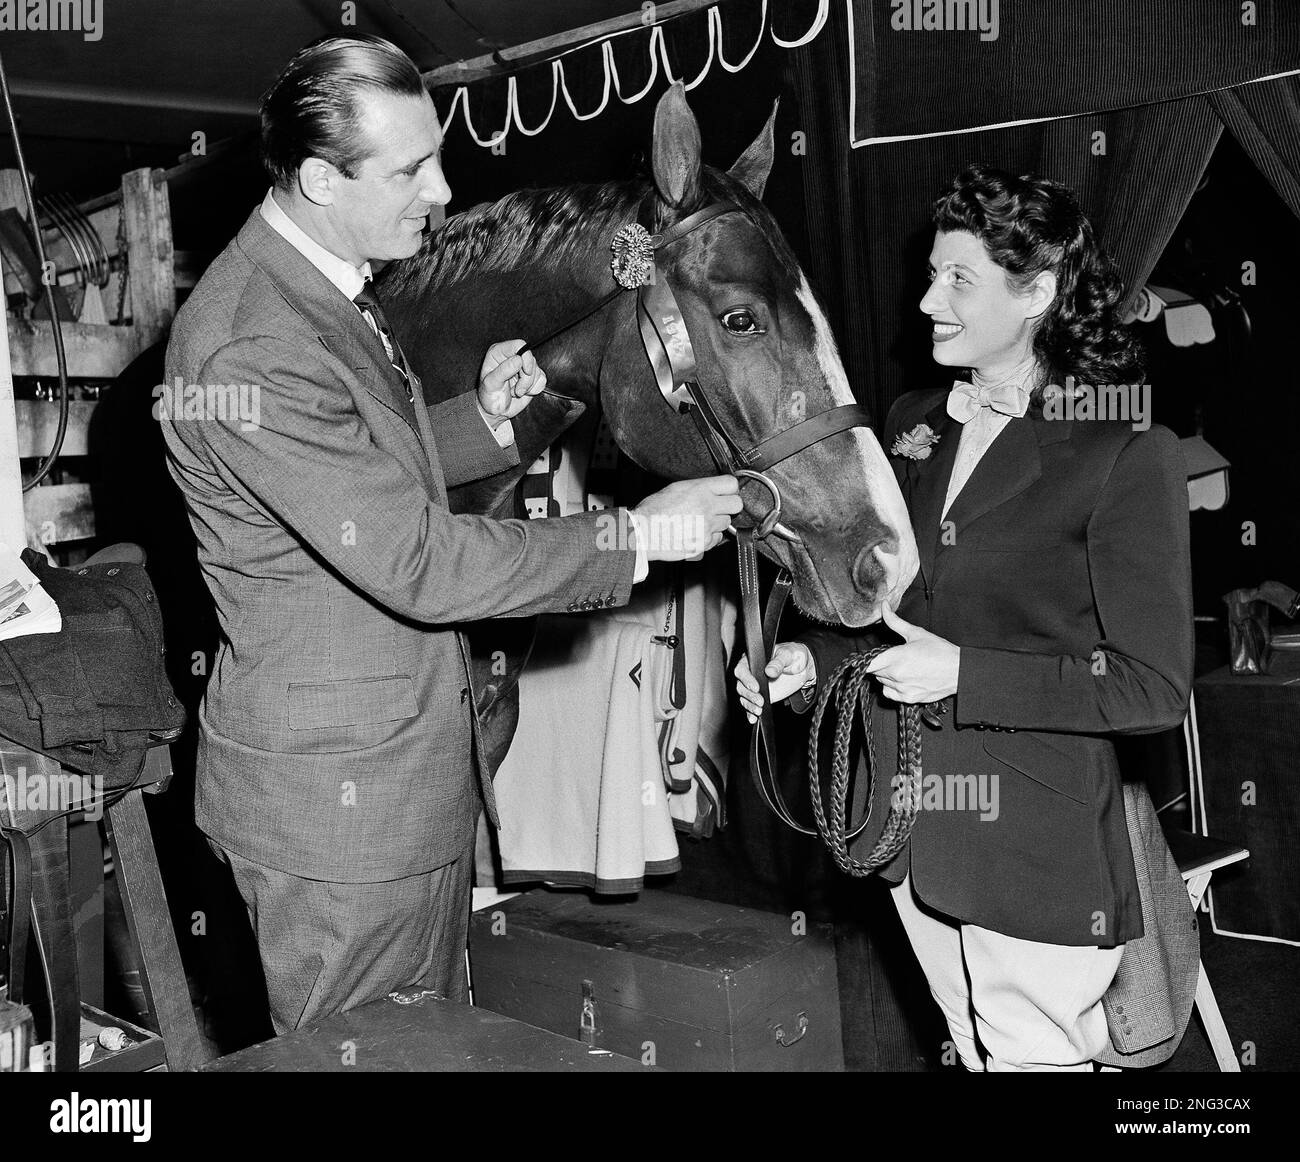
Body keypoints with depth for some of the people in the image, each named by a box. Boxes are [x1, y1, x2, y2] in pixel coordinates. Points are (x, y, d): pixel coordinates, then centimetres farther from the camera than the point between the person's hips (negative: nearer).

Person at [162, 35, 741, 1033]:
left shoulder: (332, 284, 6)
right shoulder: (254, 350, -27)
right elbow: (419, 564, -26)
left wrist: (485, 418, 2)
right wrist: (639, 535, -19)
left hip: (418, 763, 10)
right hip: (337, 795, -10)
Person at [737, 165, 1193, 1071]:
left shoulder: (1125, 452, -13)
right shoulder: (913, 424, 6)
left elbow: (1156, 689, -15)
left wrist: (965, 676, -22)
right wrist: (810, 661, -1)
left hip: (1039, 844, -6)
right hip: (913, 826, 7)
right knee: (976, 1049, 21)